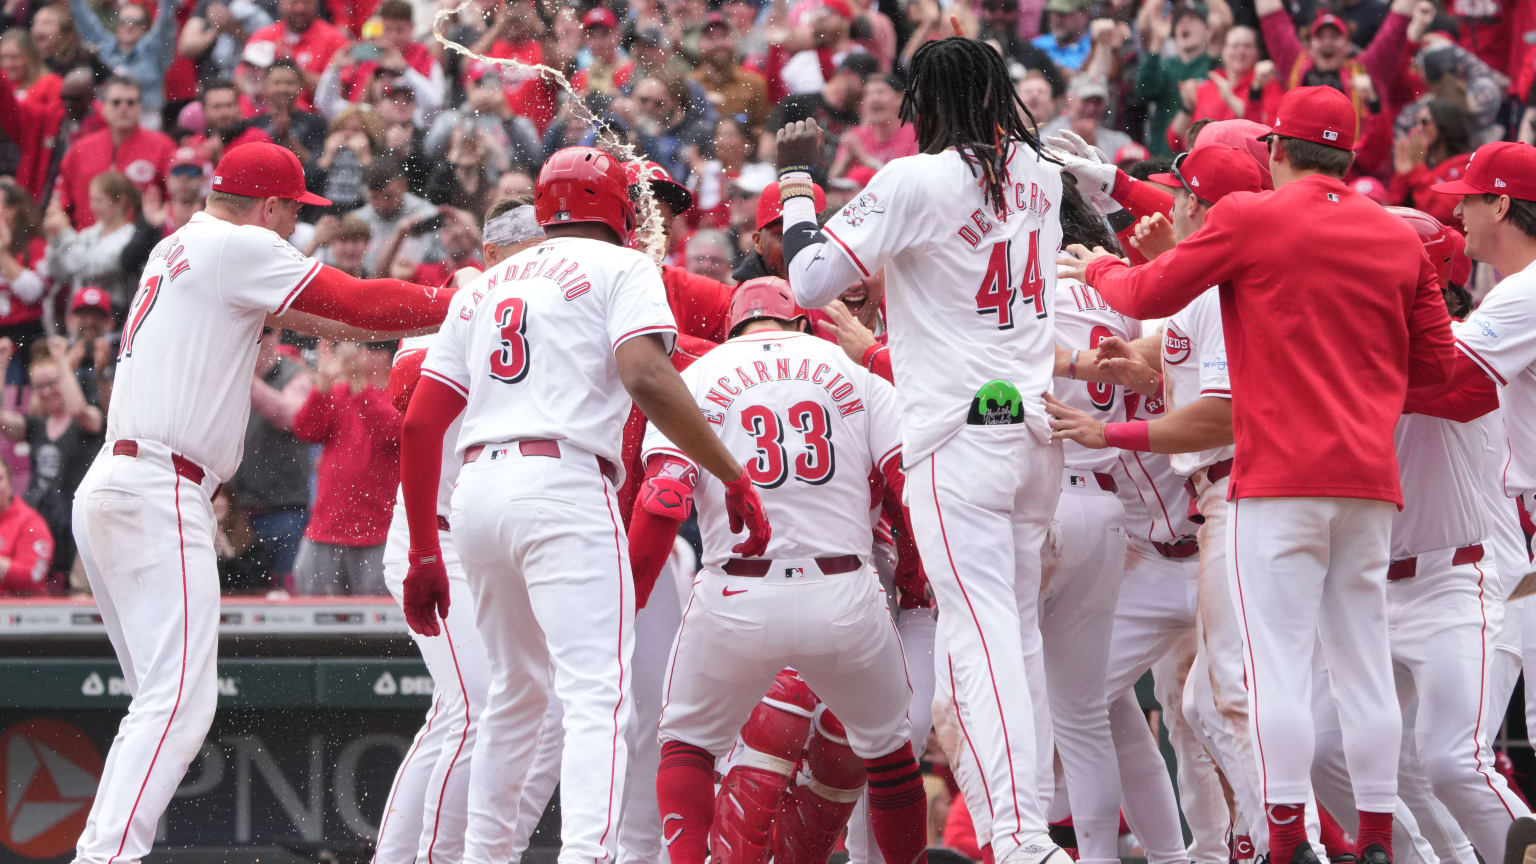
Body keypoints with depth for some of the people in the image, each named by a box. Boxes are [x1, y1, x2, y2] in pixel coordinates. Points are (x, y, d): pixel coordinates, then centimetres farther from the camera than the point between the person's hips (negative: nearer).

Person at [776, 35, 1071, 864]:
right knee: (1019, 634, 13)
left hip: (959, 438, -6)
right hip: (1036, 428, 6)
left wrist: (795, 178, 3)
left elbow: (811, 281, -9)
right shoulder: (1038, 176, 9)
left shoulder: (914, 183, -10)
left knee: (982, 640, -13)